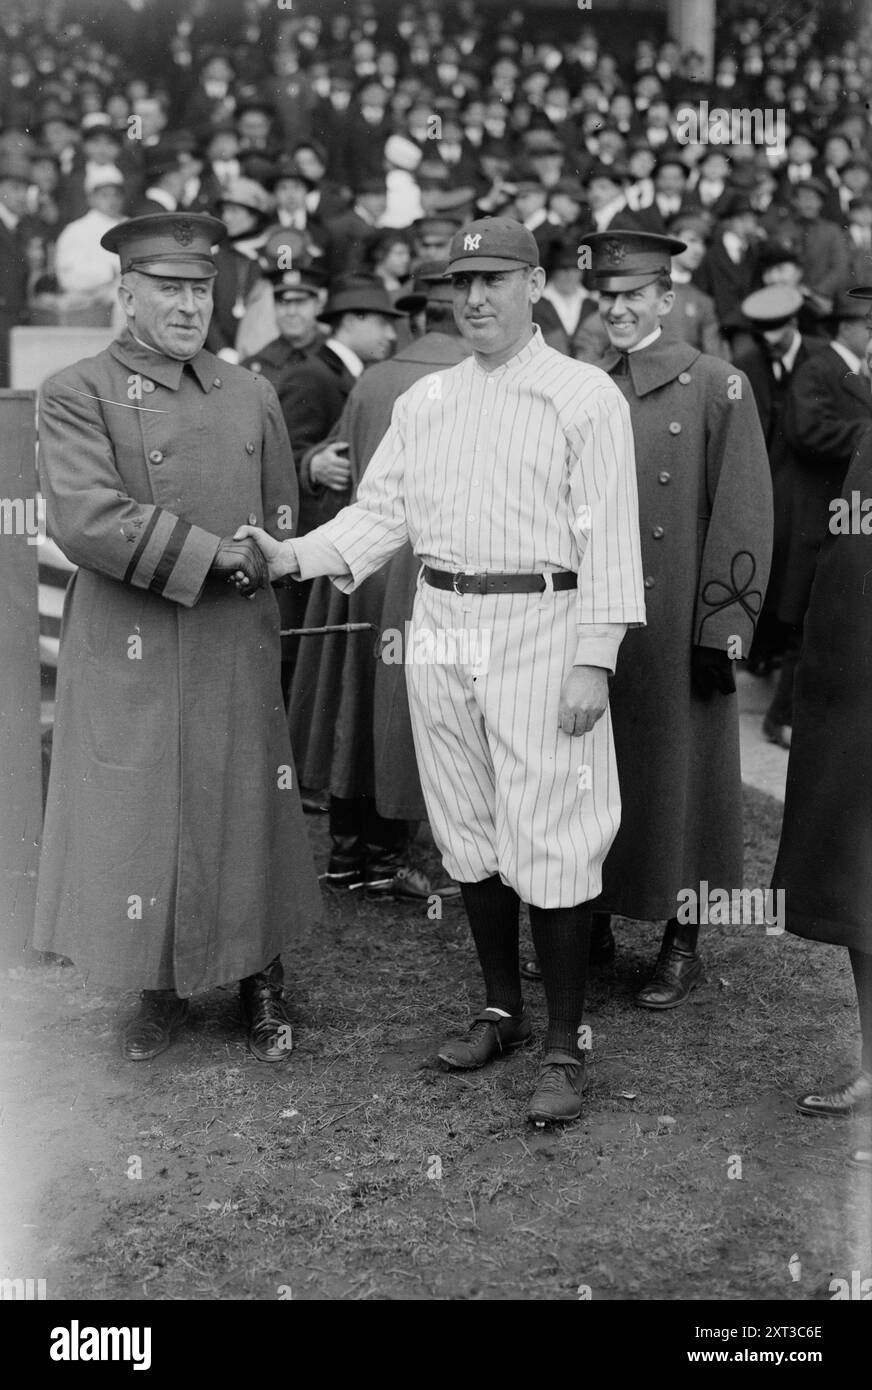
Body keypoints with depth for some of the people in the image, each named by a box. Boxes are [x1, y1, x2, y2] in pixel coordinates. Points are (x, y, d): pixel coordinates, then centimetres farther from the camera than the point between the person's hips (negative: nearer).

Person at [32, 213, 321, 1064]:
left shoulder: (251, 396, 10)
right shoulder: (76, 396, -4)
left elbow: (282, 523, 16)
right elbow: (85, 520, -17)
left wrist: (222, 560, -1)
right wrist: (212, 553, -16)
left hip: (237, 654, 3)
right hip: (129, 659, -3)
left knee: (248, 818, 9)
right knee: (140, 825, 5)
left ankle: (262, 984, 27)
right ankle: (162, 988, 24)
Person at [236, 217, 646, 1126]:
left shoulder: (585, 396, -3)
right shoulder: (422, 401, 14)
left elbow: (607, 537, -8)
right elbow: (382, 511, 12)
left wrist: (594, 661, -14)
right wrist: (296, 556, -5)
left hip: (538, 630, -6)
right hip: (439, 629, 6)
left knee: (548, 844, -6)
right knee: (467, 834, 13)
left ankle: (564, 1045, 5)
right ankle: (502, 1009, 28)